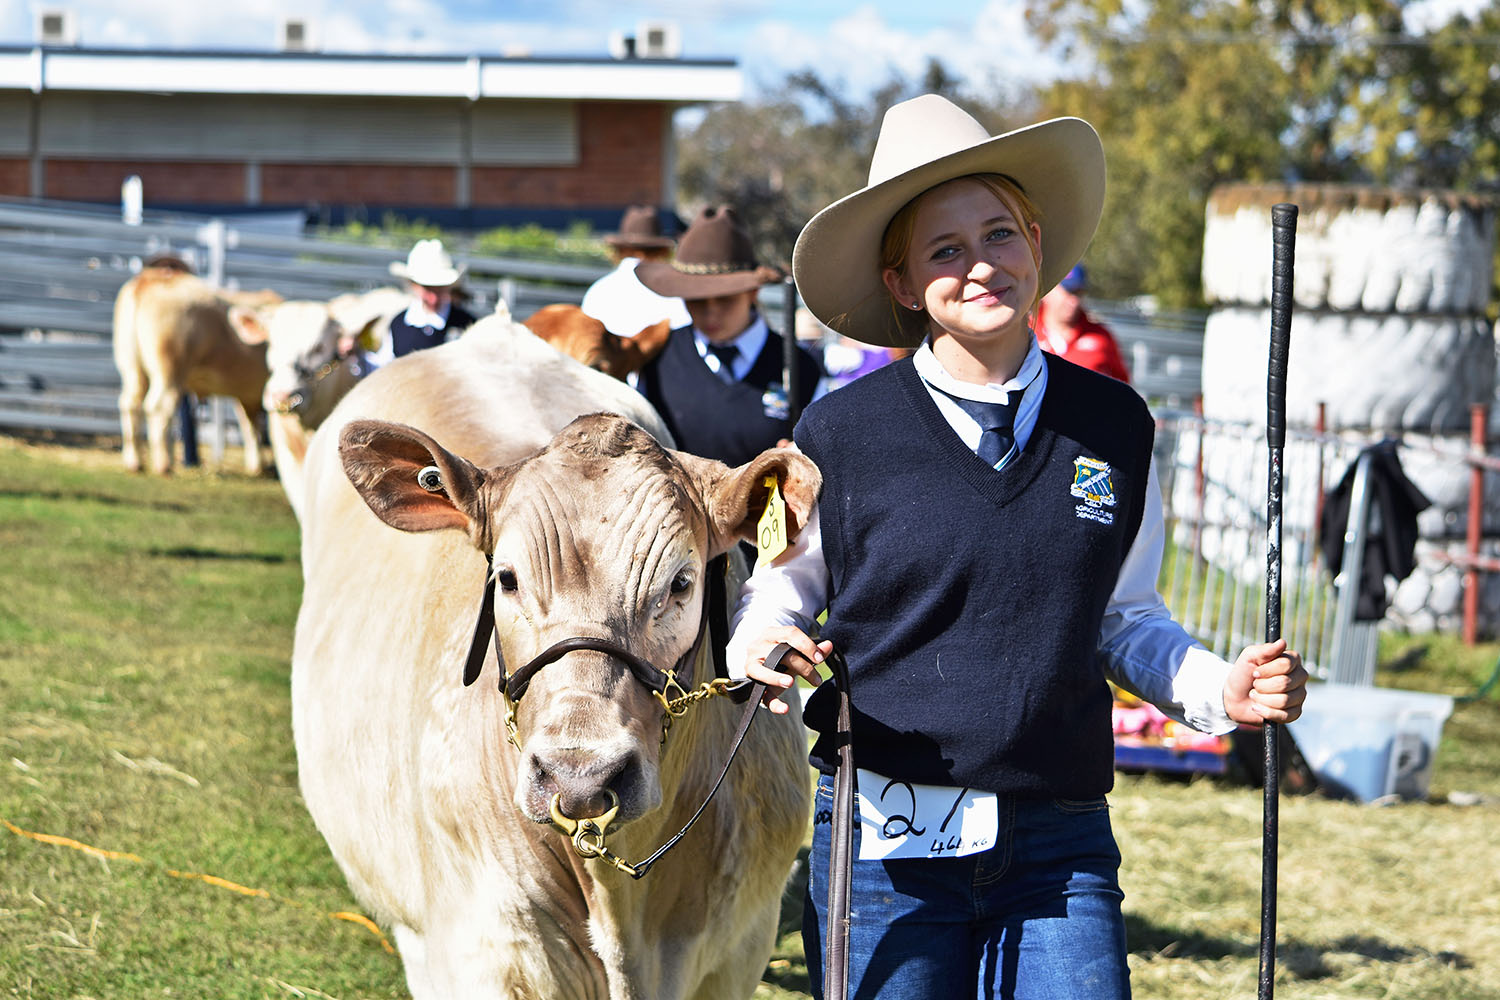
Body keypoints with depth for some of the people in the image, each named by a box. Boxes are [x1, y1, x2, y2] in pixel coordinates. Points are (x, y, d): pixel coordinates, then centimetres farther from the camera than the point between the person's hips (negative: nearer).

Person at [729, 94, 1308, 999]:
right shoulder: (844, 433, -2)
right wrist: (761, 653, -13)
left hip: (1061, 849, 2)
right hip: (885, 841, -1)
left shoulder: (1114, 425, 6)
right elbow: (775, 594, 9)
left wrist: (1218, 689, 1)